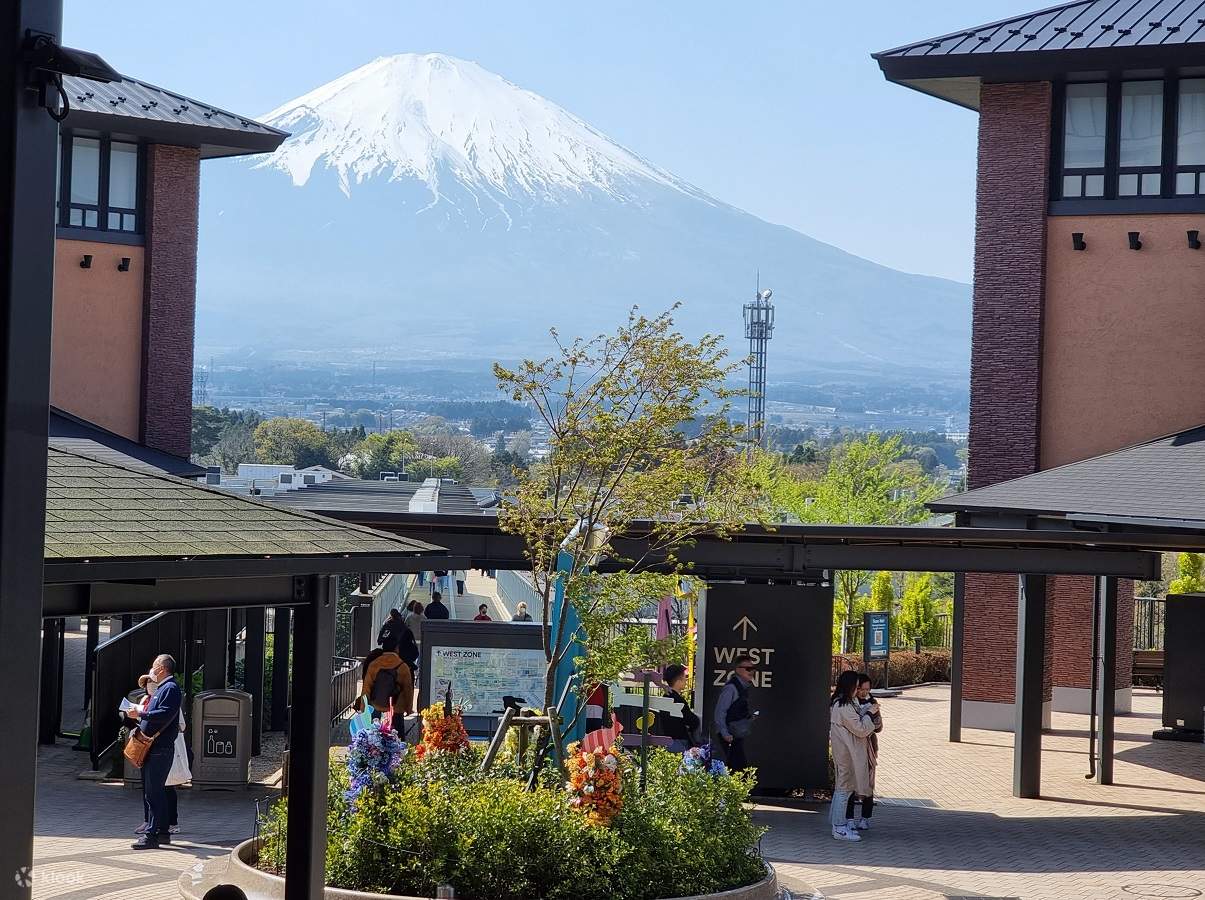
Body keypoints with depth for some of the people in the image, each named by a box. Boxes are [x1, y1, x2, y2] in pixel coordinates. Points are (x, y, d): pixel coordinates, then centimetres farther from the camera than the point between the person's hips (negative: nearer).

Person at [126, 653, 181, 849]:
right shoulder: (161, 688, 21)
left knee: (153, 792, -11)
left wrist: (141, 714, -20)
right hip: (153, 749, 11)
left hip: (160, 750, -11)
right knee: (157, 791, 13)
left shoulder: (170, 688, -11)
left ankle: (152, 835, -12)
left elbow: (165, 715, -23)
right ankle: (163, 832, 18)